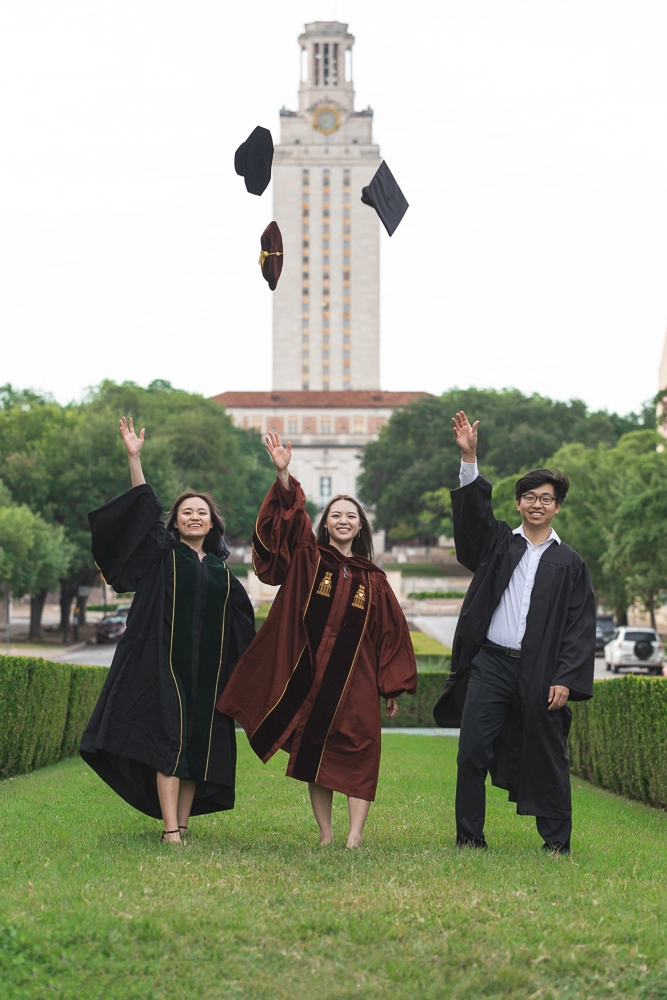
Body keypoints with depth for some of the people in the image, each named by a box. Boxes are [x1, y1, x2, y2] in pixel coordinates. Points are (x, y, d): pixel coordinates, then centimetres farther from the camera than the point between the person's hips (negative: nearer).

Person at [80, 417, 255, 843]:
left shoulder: (222, 573, 15)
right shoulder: (163, 555, 5)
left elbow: (243, 628, 21)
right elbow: (144, 509, -8)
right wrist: (134, 458, -19)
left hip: (207, 668, 4)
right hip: (165, 661, -4)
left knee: (198, 745, 2)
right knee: (169, 741, -12)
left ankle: (182, 825, 8)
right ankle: (170, 829, -17)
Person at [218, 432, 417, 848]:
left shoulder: (373, 579, 9)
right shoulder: (308, 560, 6)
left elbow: (392, 634, 11)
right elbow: (287, 519, -10)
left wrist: (393, 689, 7)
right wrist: (283, 476, -26)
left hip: (356, 679, 0)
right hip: (309, 675, 0)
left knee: (357, 753, -8)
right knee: (313, 753, 4)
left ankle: (355, 837, -10)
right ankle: (325, 834, 13)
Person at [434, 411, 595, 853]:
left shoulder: (570, 564, 8)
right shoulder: (498, 543, 13)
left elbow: (581, 627, 3)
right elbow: (473, 510, -4)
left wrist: (566, 680, -8)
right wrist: (469, 458, -19)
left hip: (539, 673, -1)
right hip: (490, 663, 1)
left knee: (547, 757, 3)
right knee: (473, 752, -2)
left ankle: (557, 842, 13)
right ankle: (470, 837, 6)